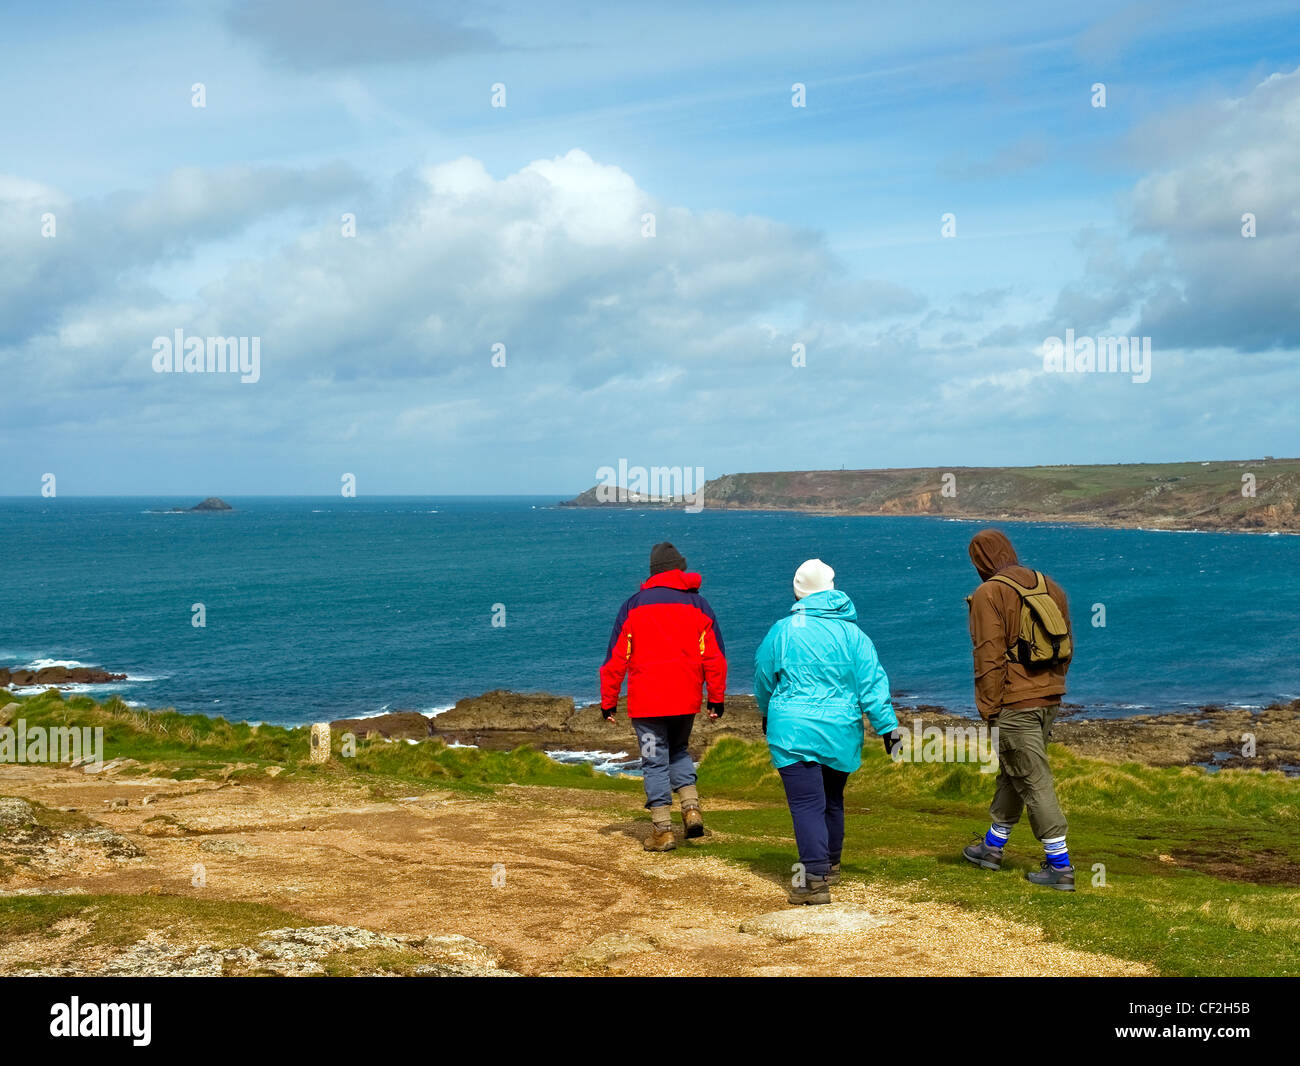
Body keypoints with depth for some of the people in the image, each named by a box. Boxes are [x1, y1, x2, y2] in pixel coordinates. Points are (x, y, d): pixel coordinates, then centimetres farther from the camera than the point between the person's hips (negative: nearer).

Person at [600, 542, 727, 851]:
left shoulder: (633, 605, 0)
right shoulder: (698, 605, 5)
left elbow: (616, 657, 0)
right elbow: (714, 656, 3)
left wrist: (608, 701, 6)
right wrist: (717, 698, 9)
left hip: (646, 701, -3)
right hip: (686, 699, 3)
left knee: (655, 761, 4)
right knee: (678, 751, 23)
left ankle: (663, 829, 2)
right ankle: (691, 808, 5)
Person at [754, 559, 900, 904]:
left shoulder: (782, 631, -4)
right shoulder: (851, 633, 0)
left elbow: (763, 680, 9)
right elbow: (872, 683, -3)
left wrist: (767, 715, 27)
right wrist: (887, 726, 2)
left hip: (793, 732, -4)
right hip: (841, 733, 4)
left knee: (806, 803, -7)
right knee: (832, 799, 21)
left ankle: (814, 879, -17)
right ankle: (830, 865, 35)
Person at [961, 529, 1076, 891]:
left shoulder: (989, 594, -11)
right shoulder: (1048, 586, 11)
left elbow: (989, 657, -15)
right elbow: (1067, 646, 16)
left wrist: (988, 708, -9)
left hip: (1015, 703, -8)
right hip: (1050, 698, 8)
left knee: (1034, 781, -3)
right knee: (1012, 771, 21)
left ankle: (1060, 866, -1)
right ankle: (993, 847, 35)